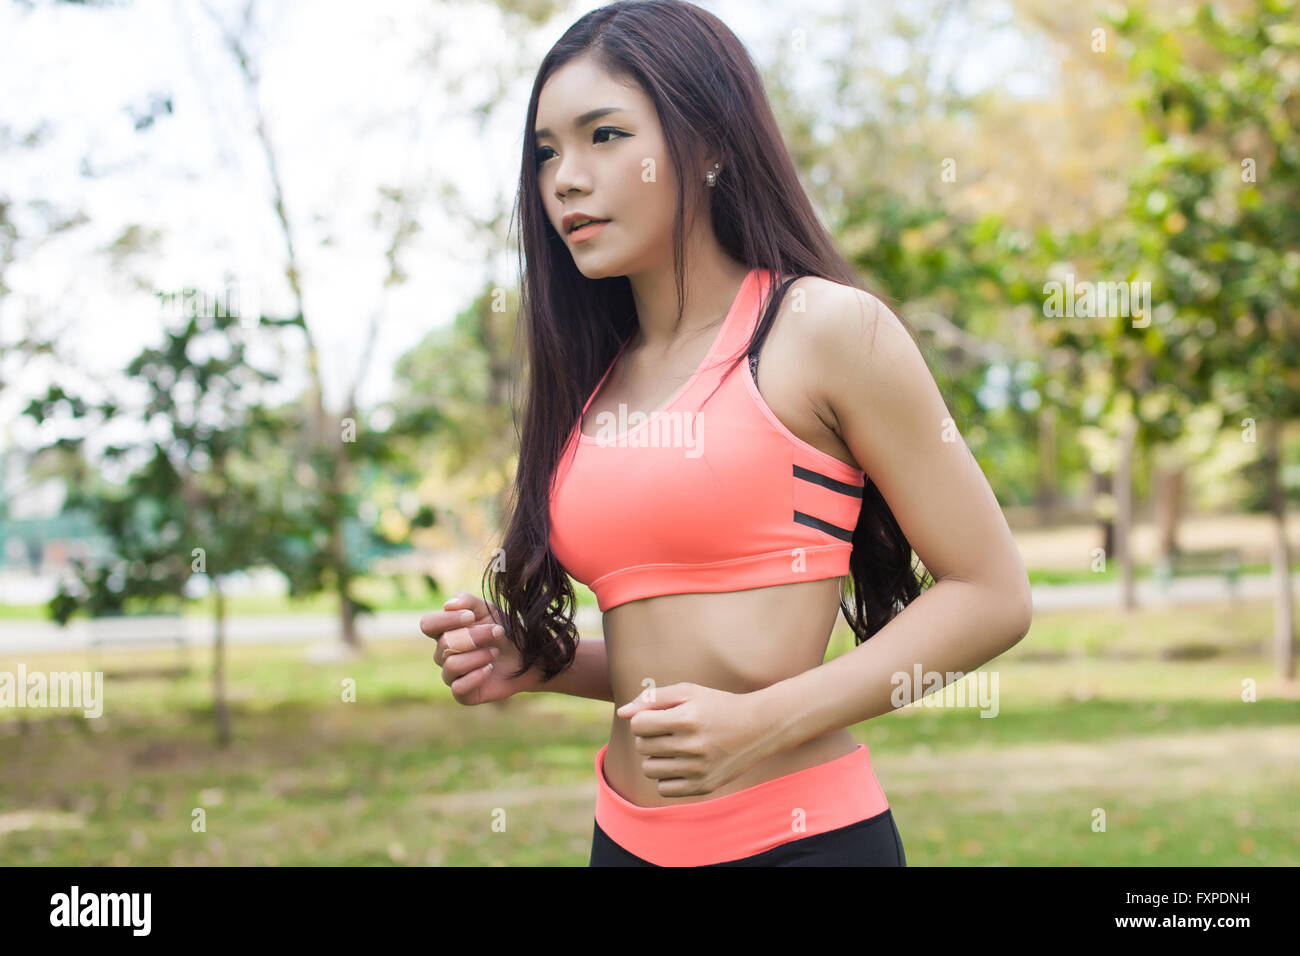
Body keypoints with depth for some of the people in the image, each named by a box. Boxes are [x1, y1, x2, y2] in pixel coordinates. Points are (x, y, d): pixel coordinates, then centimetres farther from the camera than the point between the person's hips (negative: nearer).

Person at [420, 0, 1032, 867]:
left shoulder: (828, 327, -8)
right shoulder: (595, 381, 9)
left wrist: (764, 722, -17)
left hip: (798, 834, -6)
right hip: (628, 836, 6)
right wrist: (539, 664, -1)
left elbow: (991, 595, -8)